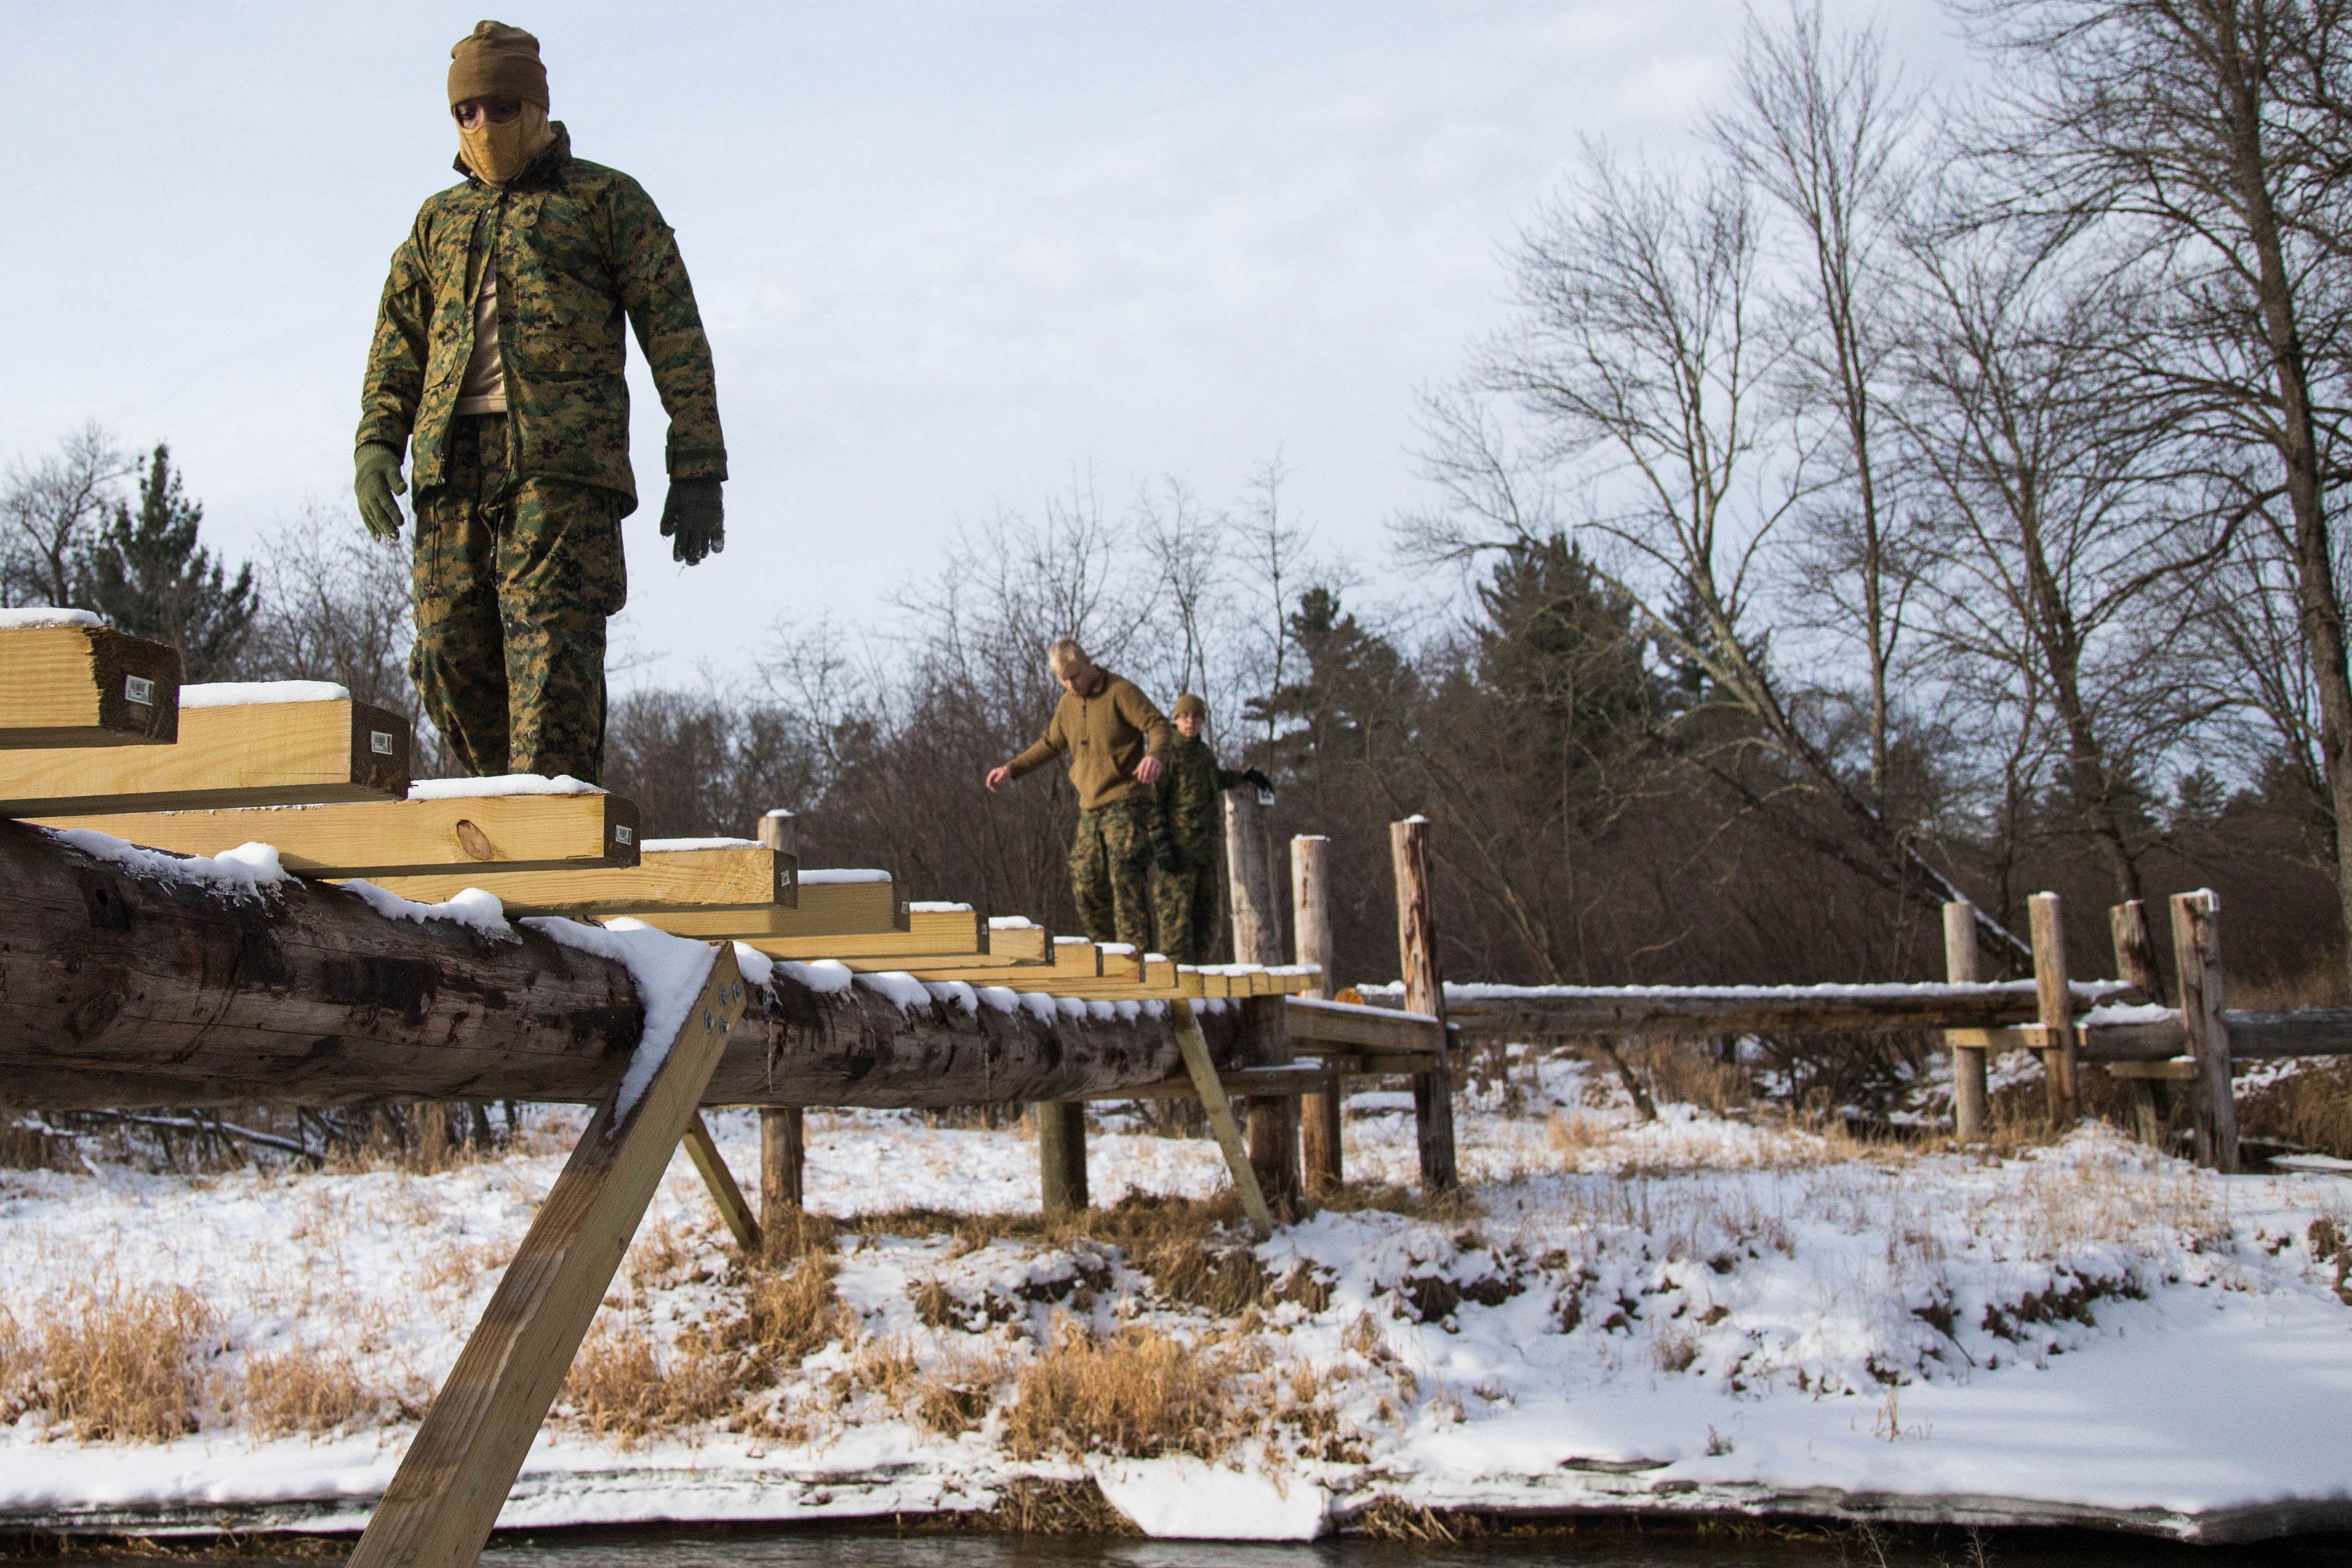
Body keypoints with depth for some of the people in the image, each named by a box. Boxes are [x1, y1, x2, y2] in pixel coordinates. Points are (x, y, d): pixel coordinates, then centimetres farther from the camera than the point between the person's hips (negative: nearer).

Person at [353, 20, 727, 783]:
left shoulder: (606, 199, 13)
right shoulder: (438, 220, 27)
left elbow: (674, 335, 7)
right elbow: (398, 341, 22)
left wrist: (697, 471, -2)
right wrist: (378, 443, 3)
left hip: (564, 460, -5)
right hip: (452, 461, 5)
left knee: (551, 642, -16)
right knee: (451, 655, -3)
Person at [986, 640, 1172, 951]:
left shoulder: (1120, 692, -8)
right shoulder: (1068, 703, 15)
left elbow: (1158, 725, -16)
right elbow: (1051, 744, 28)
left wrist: (1156, 755, -37)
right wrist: (1012, 769, 19)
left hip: (1125, 804, -8)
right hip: (1090, 809, 8)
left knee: (1126, 879, -14)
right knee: (1085, 884, 5)